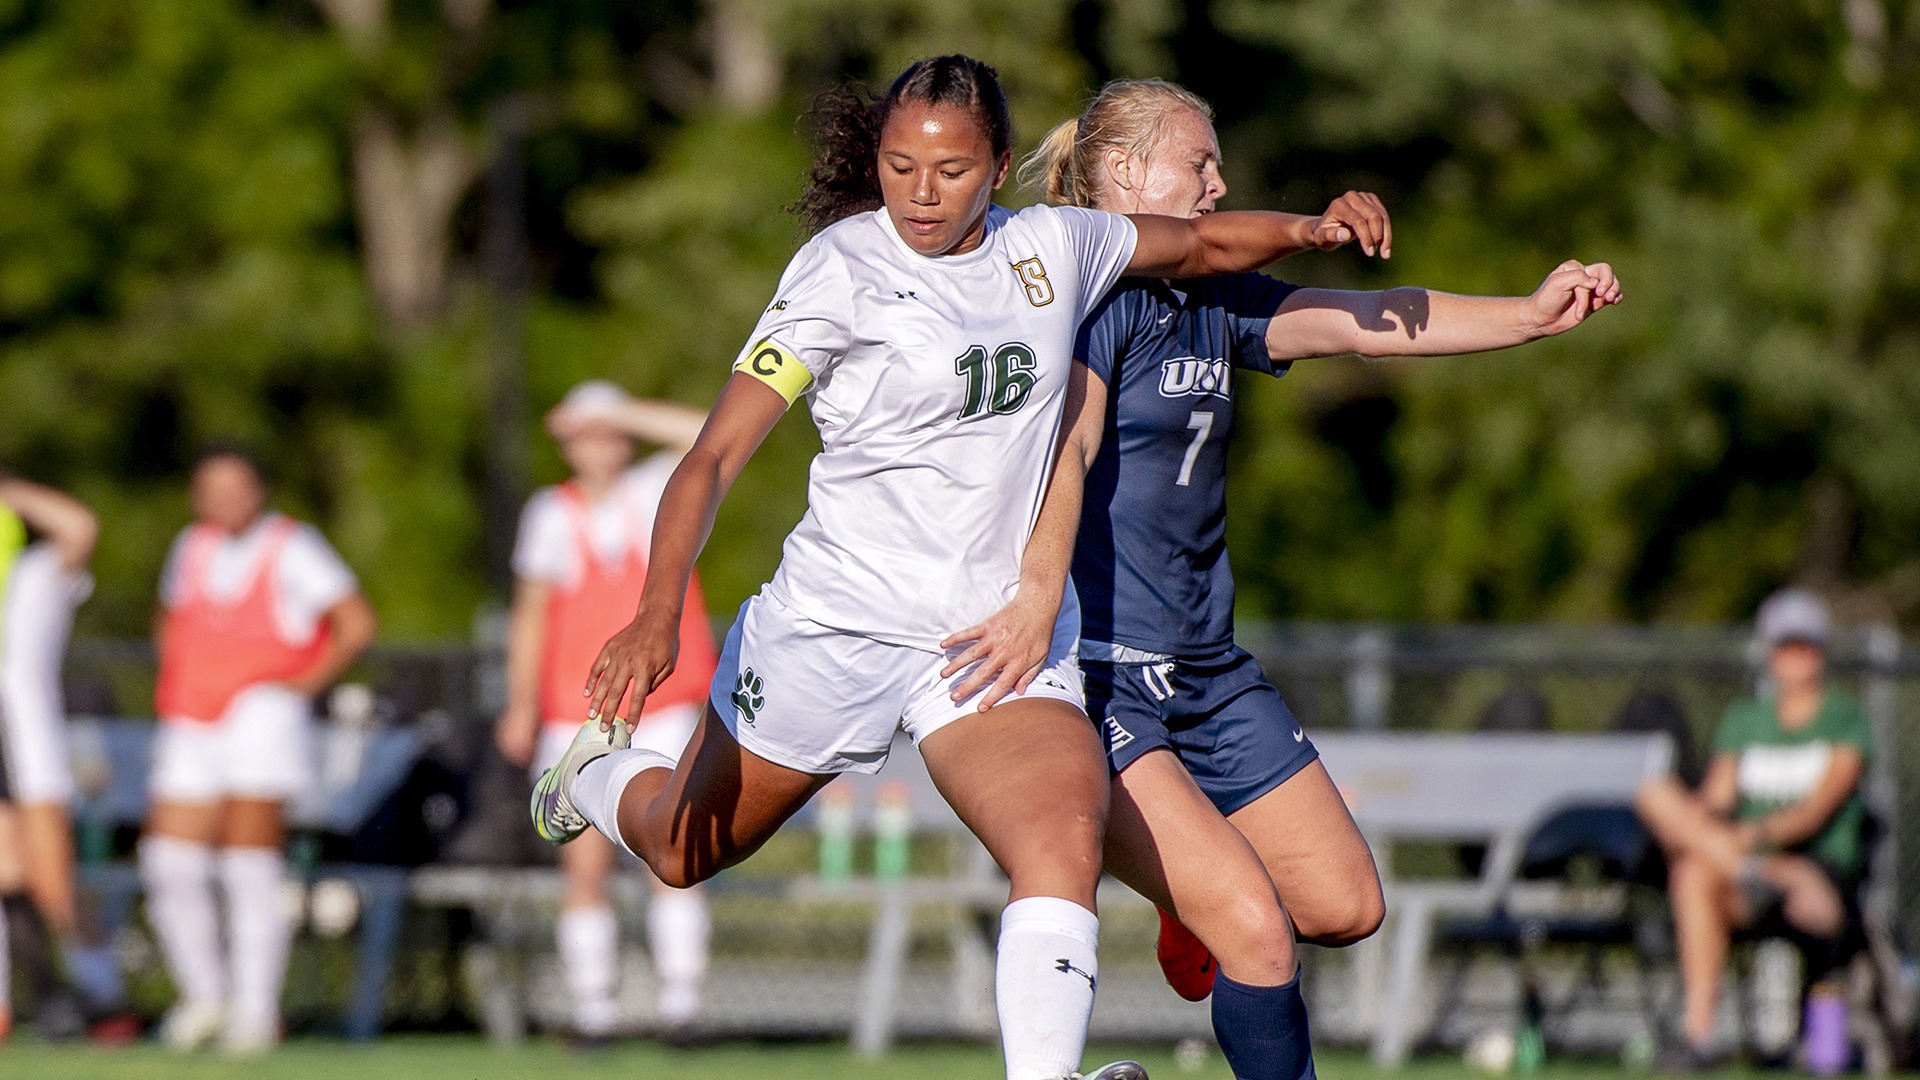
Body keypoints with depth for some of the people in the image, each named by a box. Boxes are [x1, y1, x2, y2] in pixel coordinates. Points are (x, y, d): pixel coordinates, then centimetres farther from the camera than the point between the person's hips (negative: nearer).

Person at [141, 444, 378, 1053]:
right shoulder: (193, 547, 16)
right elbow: (169, 617, 33)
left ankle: (256, 1009, -6)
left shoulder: (292, 549, -3)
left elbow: (358, 624, -6)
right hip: (191, 727, 6)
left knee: (250, 857, -11)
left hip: (262, 713, -6)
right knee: (170, 865, -1)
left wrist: (306, 684, -8)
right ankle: (204, 995, 14)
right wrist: (178, 678, 16)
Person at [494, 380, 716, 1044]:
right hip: (577, 716, 1)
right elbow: (532, 611, 10)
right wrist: (522, 704, 4)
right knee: (585, 868, -4)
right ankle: (592, 1006, 0)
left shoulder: (654, 492, 7)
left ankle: (681, 998, -11)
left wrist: (620, 414, -7)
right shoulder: (552, 514, 9)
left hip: (663, 709, -1)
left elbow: (705, 435, -9)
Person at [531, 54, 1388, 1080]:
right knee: (685, 851, 17)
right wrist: (658, 614, -32)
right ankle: (599, 771, 53)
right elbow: (714, 456, -18)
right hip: (840, 623, -2)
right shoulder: (842, 269, -12)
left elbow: (1203, 243, 23)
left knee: (1065, 840, -27)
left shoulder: (1051, 246, 3)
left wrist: (1307, 229, 1)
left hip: (1005, 638, 2)